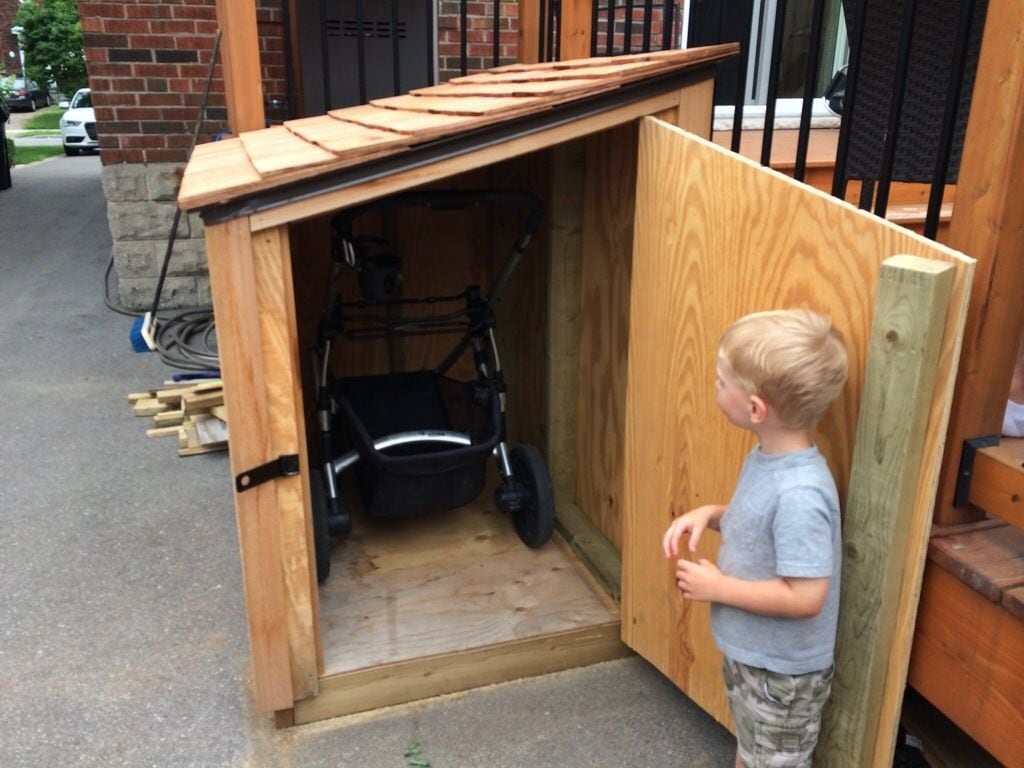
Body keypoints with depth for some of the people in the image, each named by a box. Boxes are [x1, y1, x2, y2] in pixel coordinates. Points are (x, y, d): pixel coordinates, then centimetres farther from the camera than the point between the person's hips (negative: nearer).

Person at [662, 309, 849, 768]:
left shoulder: (800, 493, -35)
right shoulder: (765, 457, -6)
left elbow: (805, 597, -33)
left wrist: (716, 587, -25)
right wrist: (710, 514, -6)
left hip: (783, 672, -8)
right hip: (748, 652, 8)